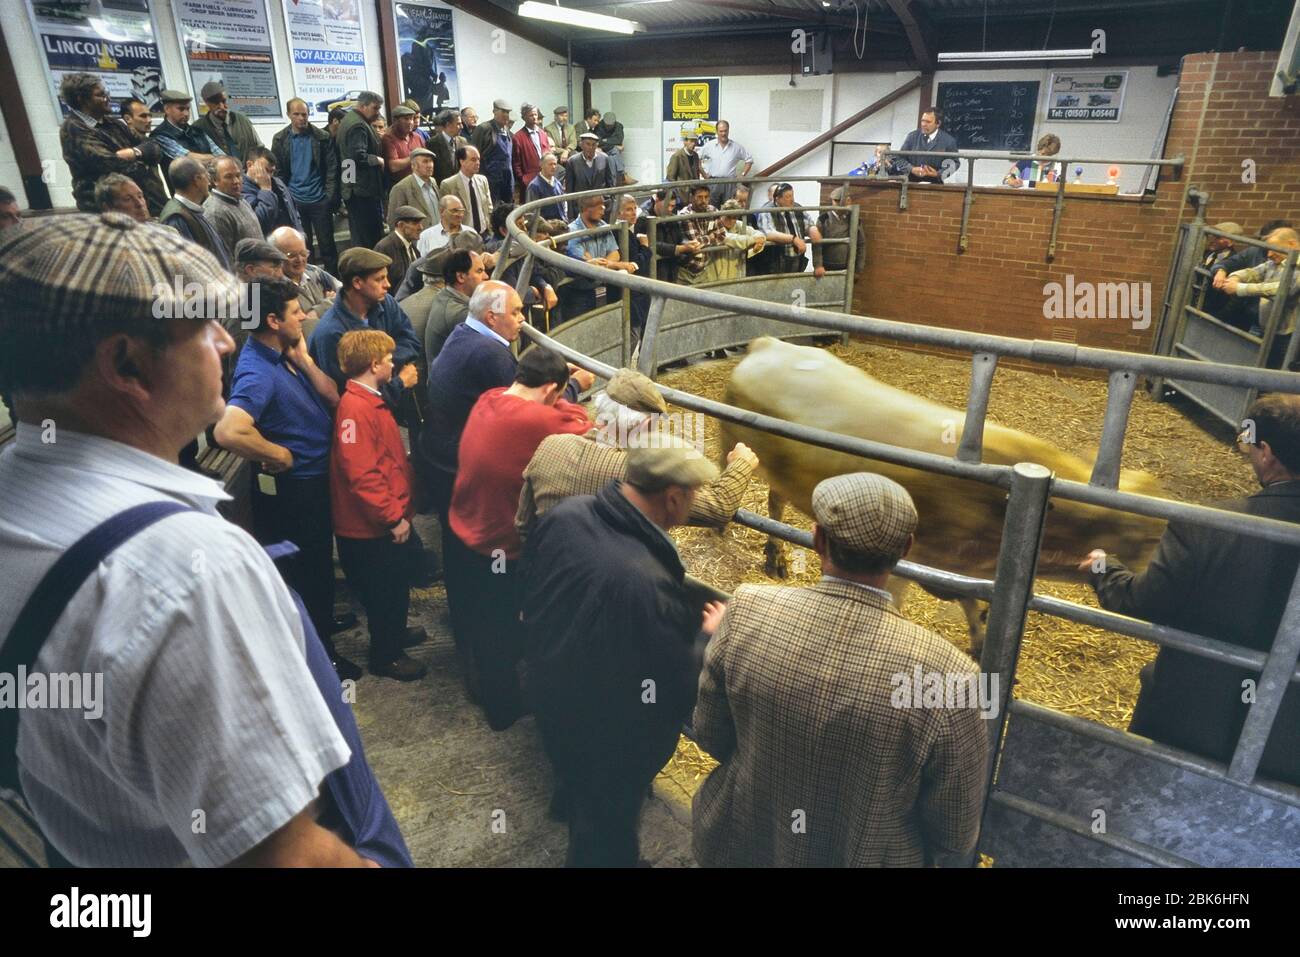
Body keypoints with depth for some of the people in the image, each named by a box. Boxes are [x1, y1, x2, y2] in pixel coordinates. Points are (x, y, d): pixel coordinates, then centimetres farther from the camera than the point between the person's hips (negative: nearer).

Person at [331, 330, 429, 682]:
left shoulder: (371, 401, 9)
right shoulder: (355, 409, -24)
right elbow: (361, 474, -28)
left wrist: (400, 510, 17)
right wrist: (393, 518, -23)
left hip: (391, 517, 10)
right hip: (377, 526, -10)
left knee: (398, 583, 25)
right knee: (385, 589, 8)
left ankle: (394, 633, 46)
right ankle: (384, 655, 26)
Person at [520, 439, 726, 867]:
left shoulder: (566, 513, -18)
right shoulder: (651, 585, -42)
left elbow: (529, 592, 2)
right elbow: (678, 690, -28)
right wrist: (708, 633, -12)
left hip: (546, 690, 7)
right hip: (608, 731, -7)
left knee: (576, 780, 37)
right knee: (607, 825, 23)